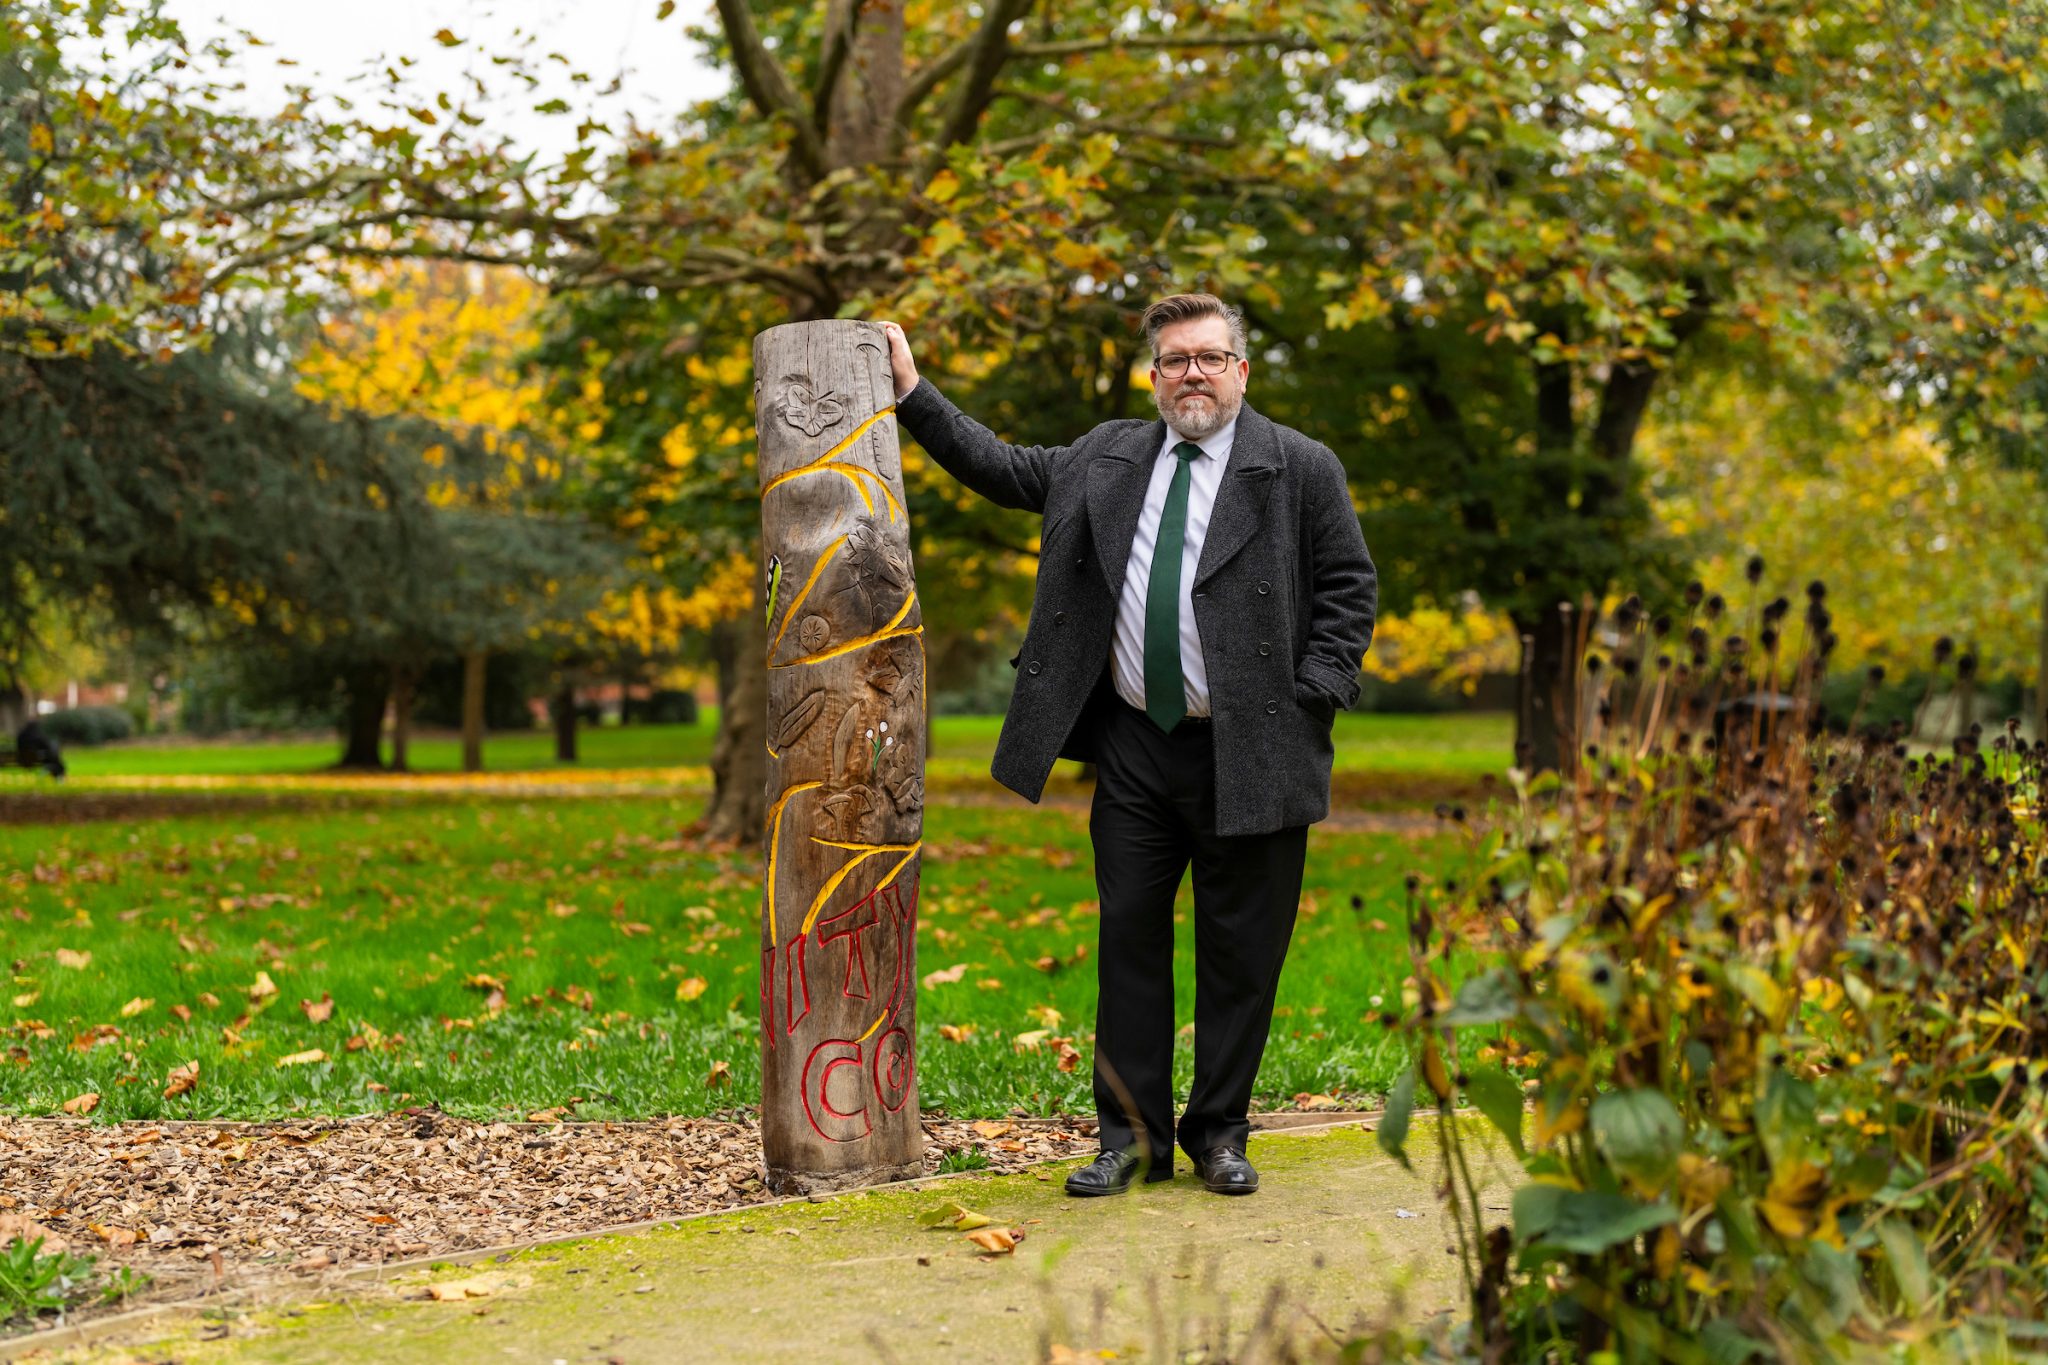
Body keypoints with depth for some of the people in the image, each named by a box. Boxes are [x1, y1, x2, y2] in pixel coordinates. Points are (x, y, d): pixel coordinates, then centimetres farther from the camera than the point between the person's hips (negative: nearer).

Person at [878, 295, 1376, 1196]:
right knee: (1130, 939, 6)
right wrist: (912, 393, 11)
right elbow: (1000, 469, 17)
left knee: (1240, 951, 4)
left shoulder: (1301, 470, 1)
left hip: (1249, 754, -3)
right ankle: (1133, 1137, 16)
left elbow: (1350, 589, 1)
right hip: (1135, 749, 4)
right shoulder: (1106, 458, 12)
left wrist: (1311, 701, -8)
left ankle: (1219, 1134, 17)